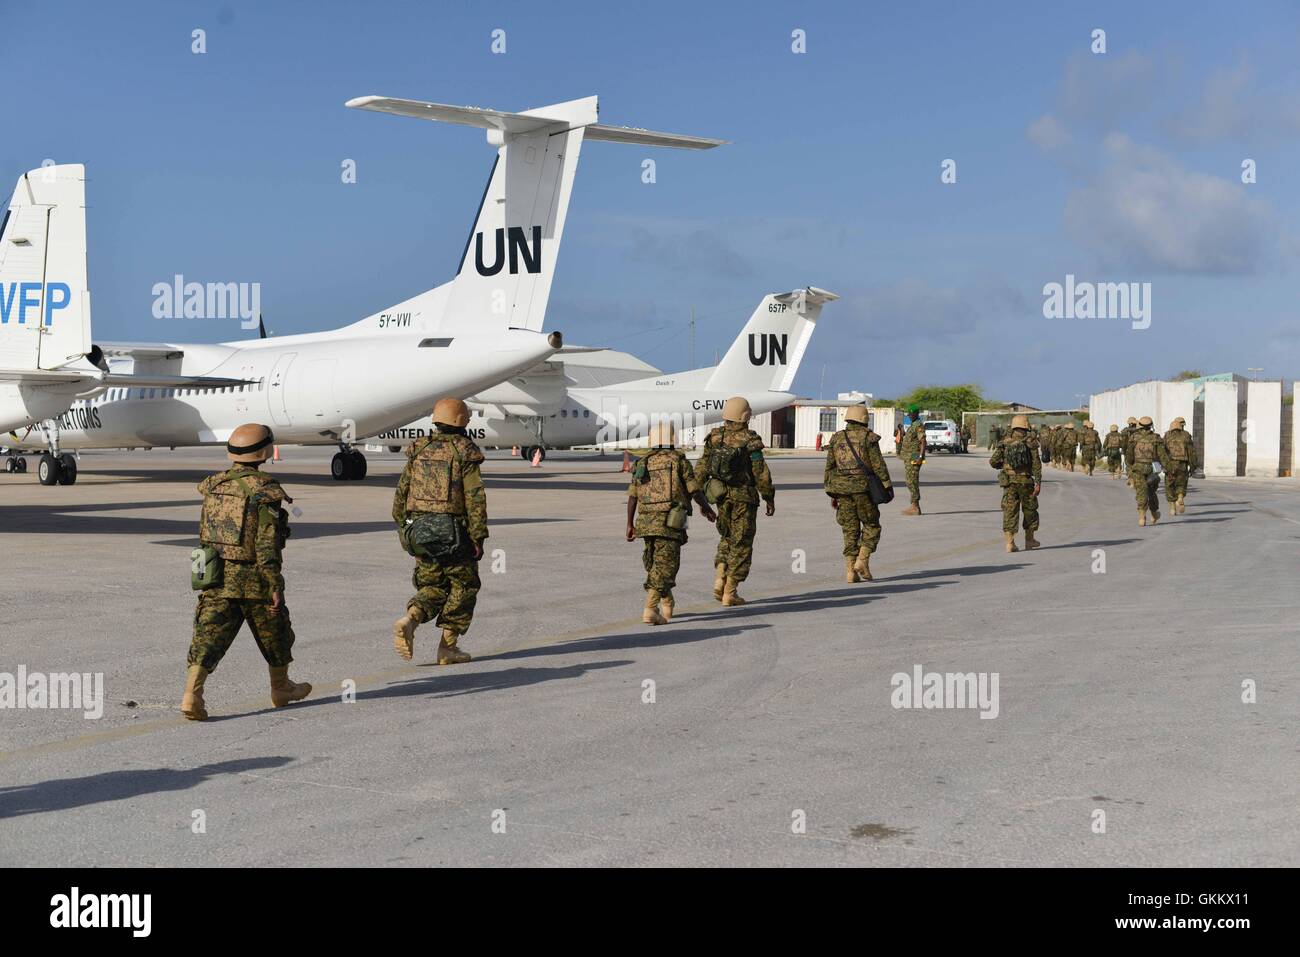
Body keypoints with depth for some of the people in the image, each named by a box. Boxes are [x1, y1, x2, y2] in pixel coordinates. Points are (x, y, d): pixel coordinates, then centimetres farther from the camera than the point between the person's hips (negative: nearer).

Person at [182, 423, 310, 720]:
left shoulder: (213, 485, 6)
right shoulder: (263, 491, -15)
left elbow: (205, 532, 16)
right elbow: (267, 545, -18)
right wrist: (275, 585, -14)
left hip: (215, 577, 5)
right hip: (253, 579, -5)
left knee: (209, 637, 0)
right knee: (274, 634, 16)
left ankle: (191, 695, -15)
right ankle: (281, 688, 32)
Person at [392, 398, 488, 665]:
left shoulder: (419, 450, 9)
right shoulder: (465, 453, -7)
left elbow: (401, 493, 11)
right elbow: (475, 499, -13)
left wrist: (403, 528, 21)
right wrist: (478, 538, -9)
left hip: (419, 530, 5)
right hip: (453, 533, -5)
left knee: (433, 587, 15)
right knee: (463, 586, 10)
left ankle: (408, 621, -11)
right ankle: (448, 647, 8)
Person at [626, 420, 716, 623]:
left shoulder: (643, 463, 10)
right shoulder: (679, 460, -2)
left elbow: (632, 497, 6)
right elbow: (695, 490, -3)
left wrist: (630, 525, 11)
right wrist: (705, 507, 16)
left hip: (646, 522, 5)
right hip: (670, 522, -5)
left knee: (654, 565, 20)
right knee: (664, 567, -4)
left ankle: (667, 604, 34)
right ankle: (650, 610, -15)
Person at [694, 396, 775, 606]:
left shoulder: (714, 438, 0)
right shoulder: (750, 441, -13)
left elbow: (701, 469, 4)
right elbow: (761, 474, -12)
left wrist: (700, 495, 13)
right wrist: (769, 498, -2)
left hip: (721, 496, 5)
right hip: (744, 497, -5)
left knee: (727, 537, 23)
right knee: (741, 543, 4)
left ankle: (720, 578, 5)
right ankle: (730, 593, 3)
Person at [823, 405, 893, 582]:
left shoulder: (837, 438, 9)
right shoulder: (868, 437, -3)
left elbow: (830, 468, 9)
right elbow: (878, 465, -8)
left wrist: (832, 494, 14)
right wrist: (887, 486, -2)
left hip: (842, 489, 4)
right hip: (863, 488, -4)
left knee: (850, 530, 8)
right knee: (871, 526, 10)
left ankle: (850, 572, 3)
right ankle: (862, 561, -6)